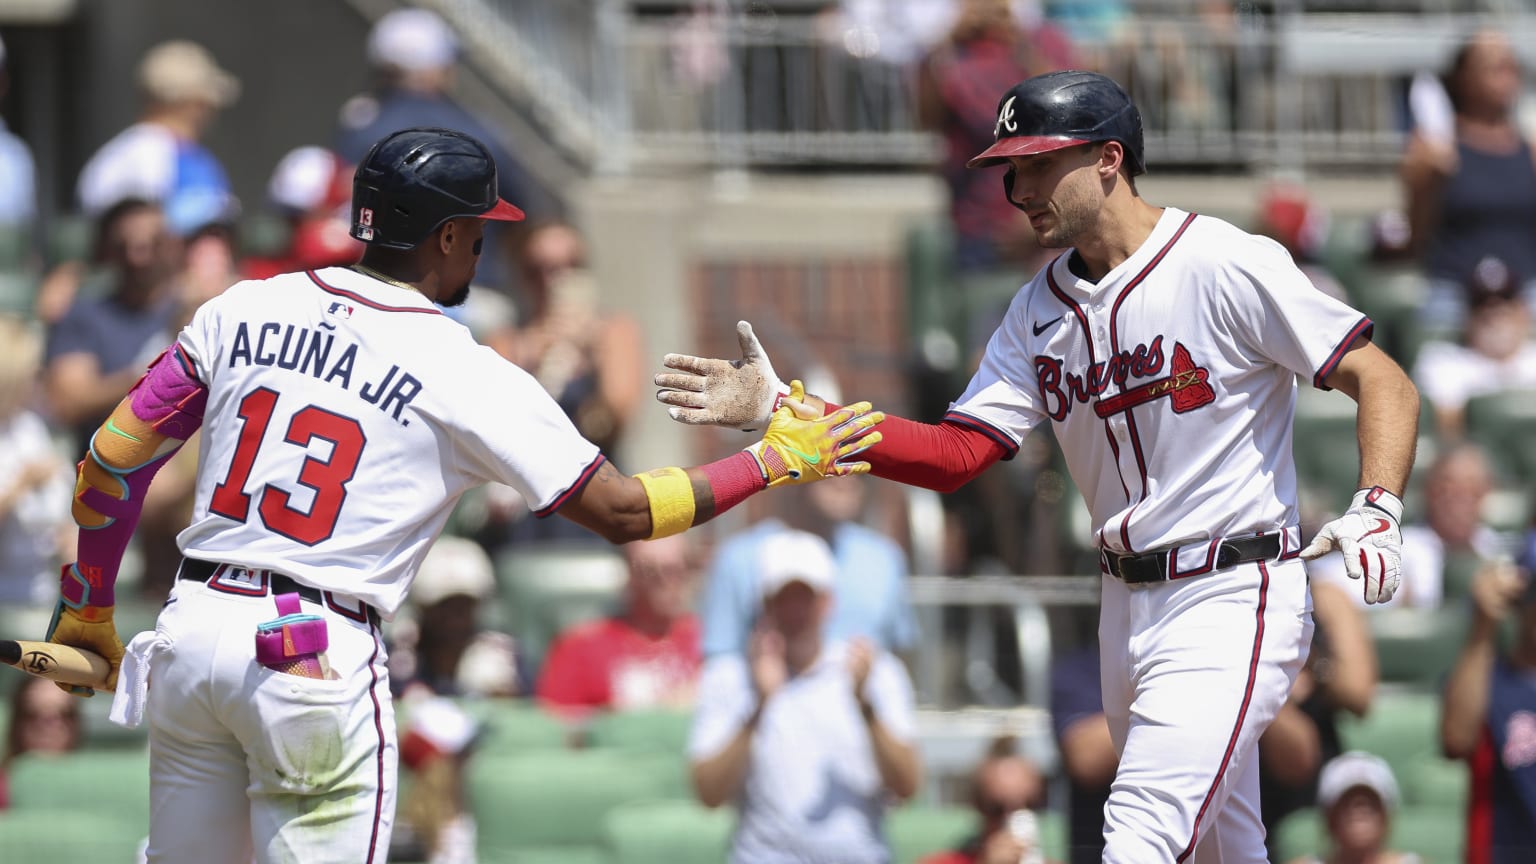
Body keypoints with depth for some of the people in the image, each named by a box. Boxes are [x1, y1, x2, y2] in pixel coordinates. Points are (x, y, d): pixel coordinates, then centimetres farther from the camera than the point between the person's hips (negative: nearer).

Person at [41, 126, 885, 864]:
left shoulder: (243, 310, 8)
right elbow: (622, 511, -3)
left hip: (189, 628, 5)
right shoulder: (468, 377, -5)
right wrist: (779, 457, 8)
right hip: (319, 658, -5)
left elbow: (112, 462, 10)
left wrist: (88, 608, 23)